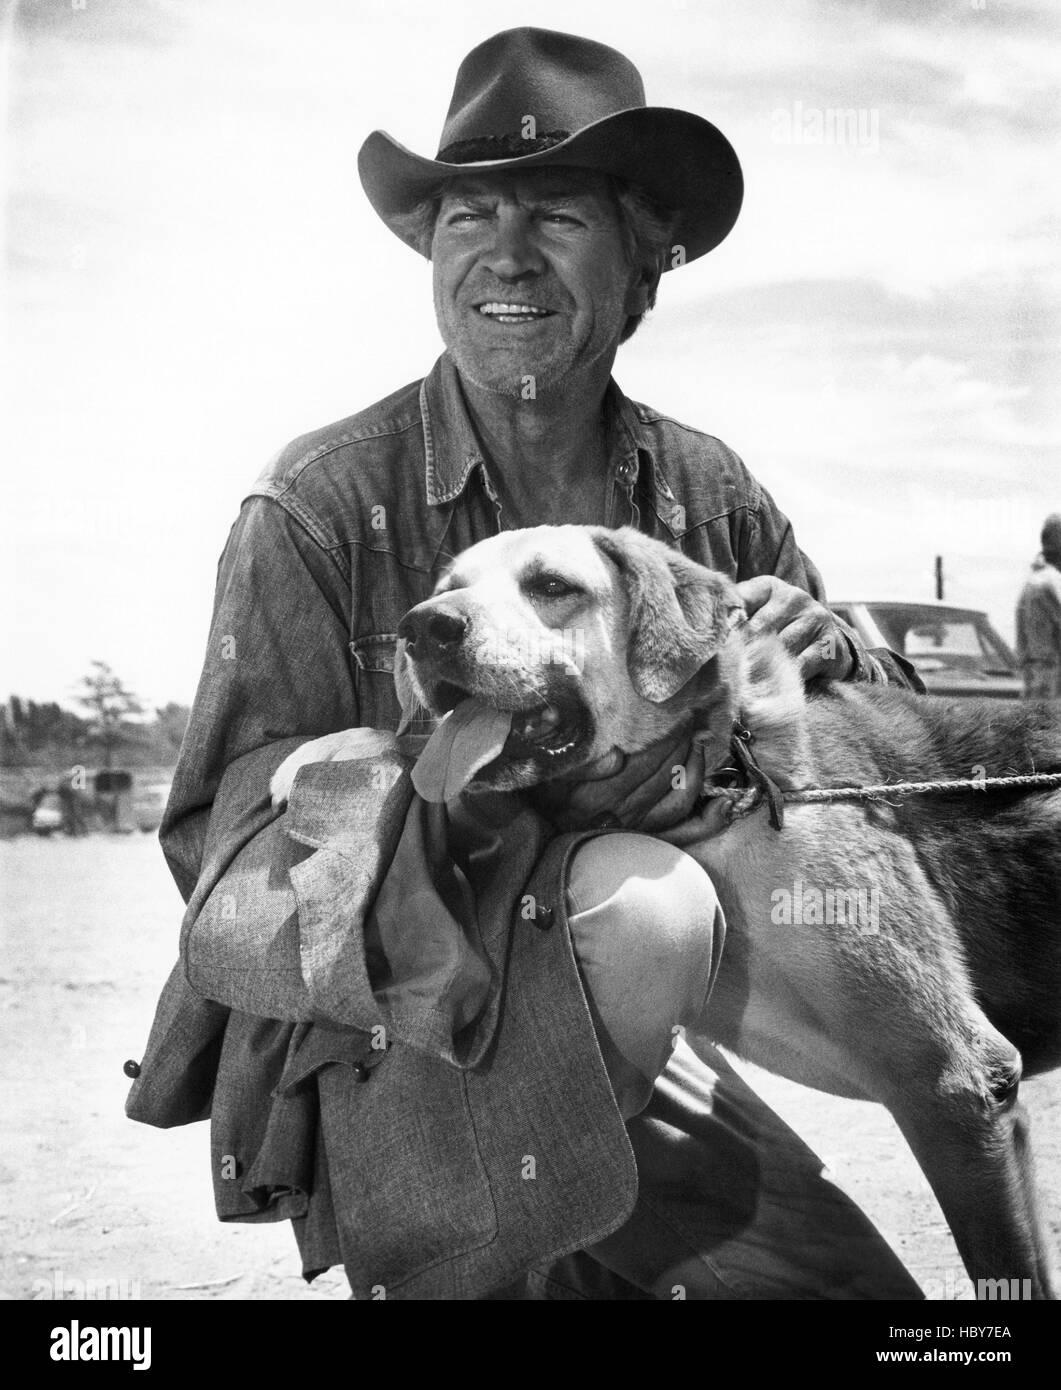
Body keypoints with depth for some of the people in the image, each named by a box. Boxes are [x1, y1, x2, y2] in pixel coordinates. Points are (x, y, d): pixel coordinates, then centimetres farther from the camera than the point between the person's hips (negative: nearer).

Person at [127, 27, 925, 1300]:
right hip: (388, 1043, -5)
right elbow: (226, 839, -15)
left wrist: (824, 651, -12)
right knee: (646, 908, -32)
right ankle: (531, 1255, -6)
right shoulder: (322, 503, -12)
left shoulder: (707, 492, 0)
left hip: (626, 1045, 5)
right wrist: (468, 789, -32)